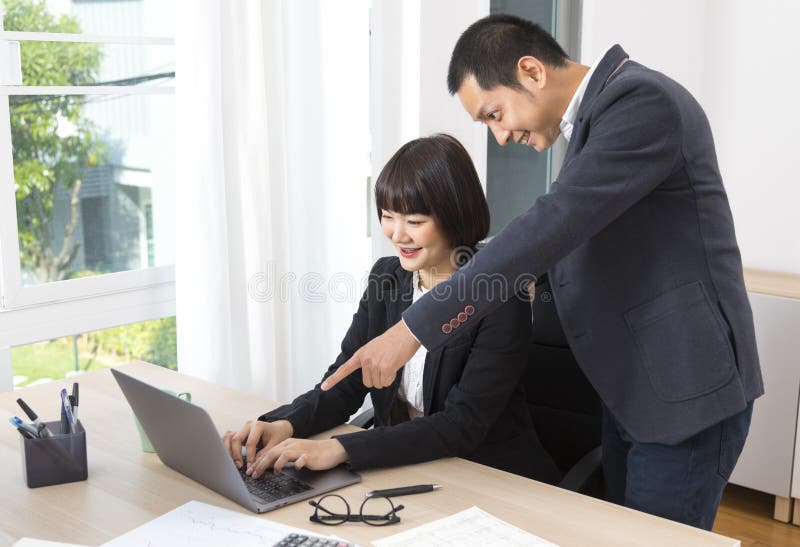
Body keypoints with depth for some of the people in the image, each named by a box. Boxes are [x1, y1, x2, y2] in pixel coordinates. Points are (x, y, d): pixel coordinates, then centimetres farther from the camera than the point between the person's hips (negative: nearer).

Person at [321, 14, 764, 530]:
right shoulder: (597, 114, 10)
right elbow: (571, 236, 16)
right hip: (629, 388, 9)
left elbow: (554, 221, -30)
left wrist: (415, 328, -29)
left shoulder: (643, 101, -20)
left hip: (685, 392, -9)